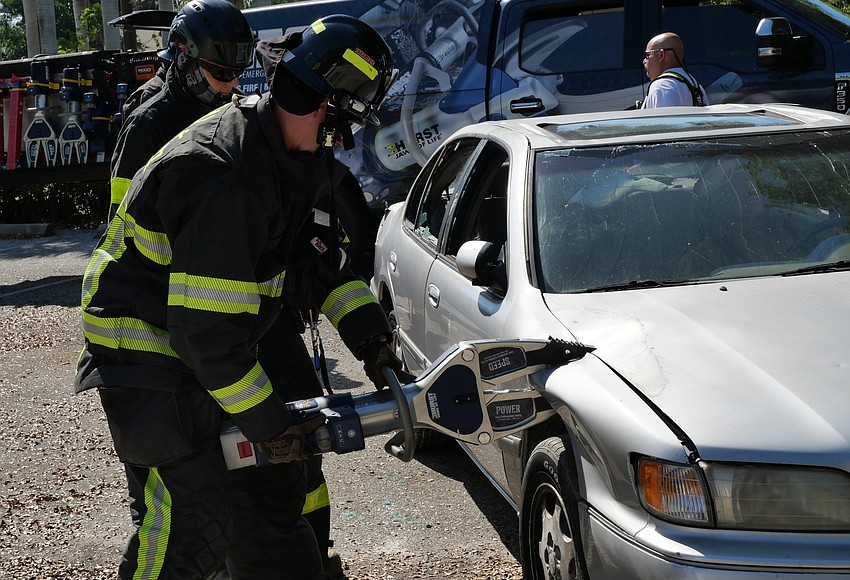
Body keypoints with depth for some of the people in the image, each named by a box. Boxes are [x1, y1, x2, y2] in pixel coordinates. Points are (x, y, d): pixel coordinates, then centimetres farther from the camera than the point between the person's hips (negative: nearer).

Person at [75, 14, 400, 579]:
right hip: (149, 360, -9)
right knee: (189, 521, -12)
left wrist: (369, 336, -4)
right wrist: (269, 422, -22)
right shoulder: (225, 177, -31)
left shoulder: (294, 160, 1)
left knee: (272, 489, 14)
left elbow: (318, 256, 8)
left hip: (219, 348, 10)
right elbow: (206, 326, -31)